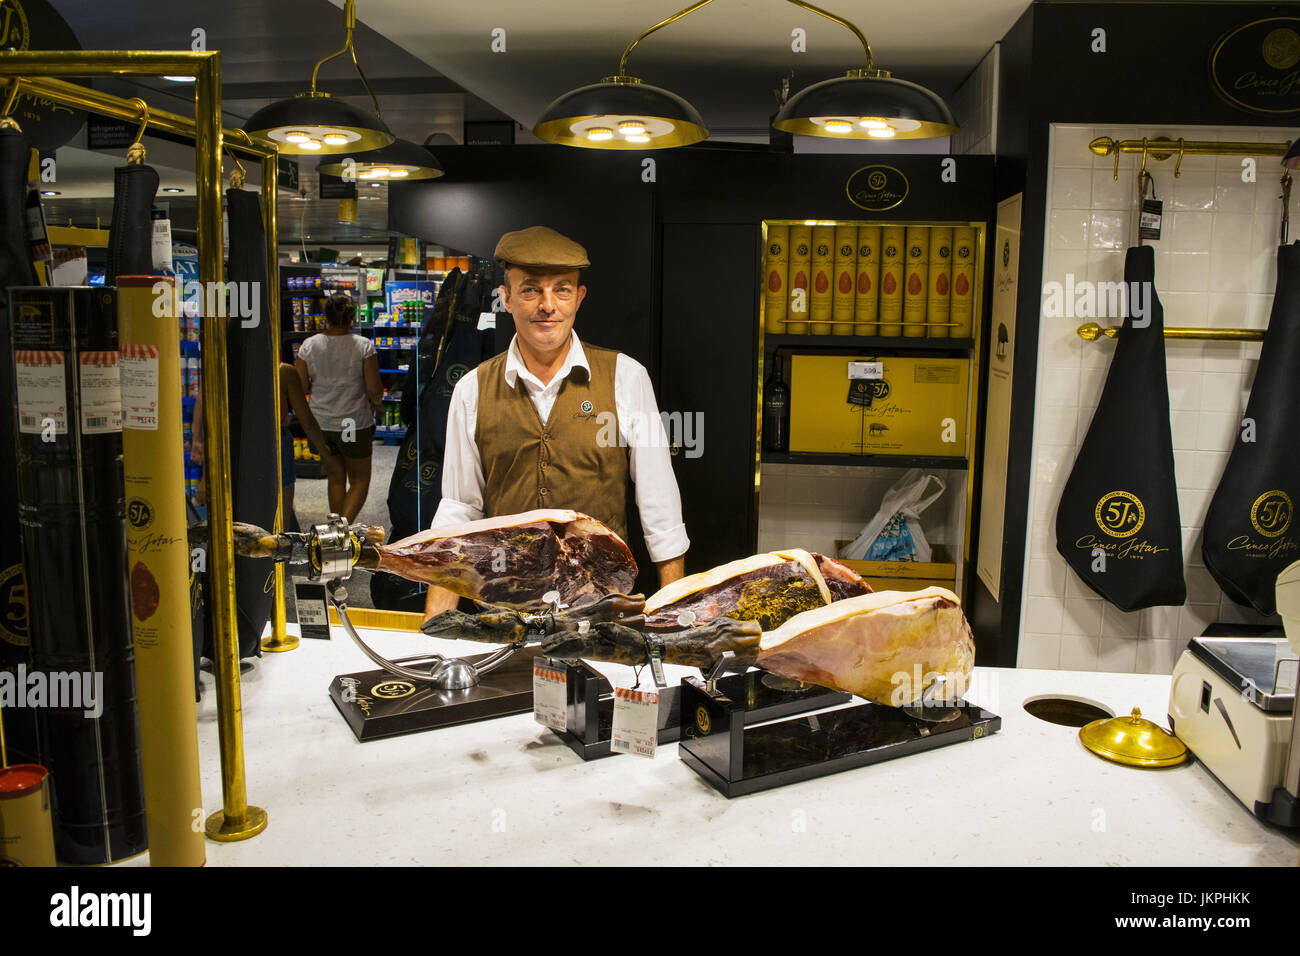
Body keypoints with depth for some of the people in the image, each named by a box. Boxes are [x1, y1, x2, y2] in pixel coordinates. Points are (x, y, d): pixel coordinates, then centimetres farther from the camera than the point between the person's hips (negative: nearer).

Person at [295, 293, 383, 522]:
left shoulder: (309, 346, -5)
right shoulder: (364, 346, -13)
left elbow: (300, 387, -3)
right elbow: (374, 389, -12)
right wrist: (376, 404, 9)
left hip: (321, 424, 3)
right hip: (355, 424, -3)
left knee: (335, 480, 18)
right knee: (359, 481, 11)